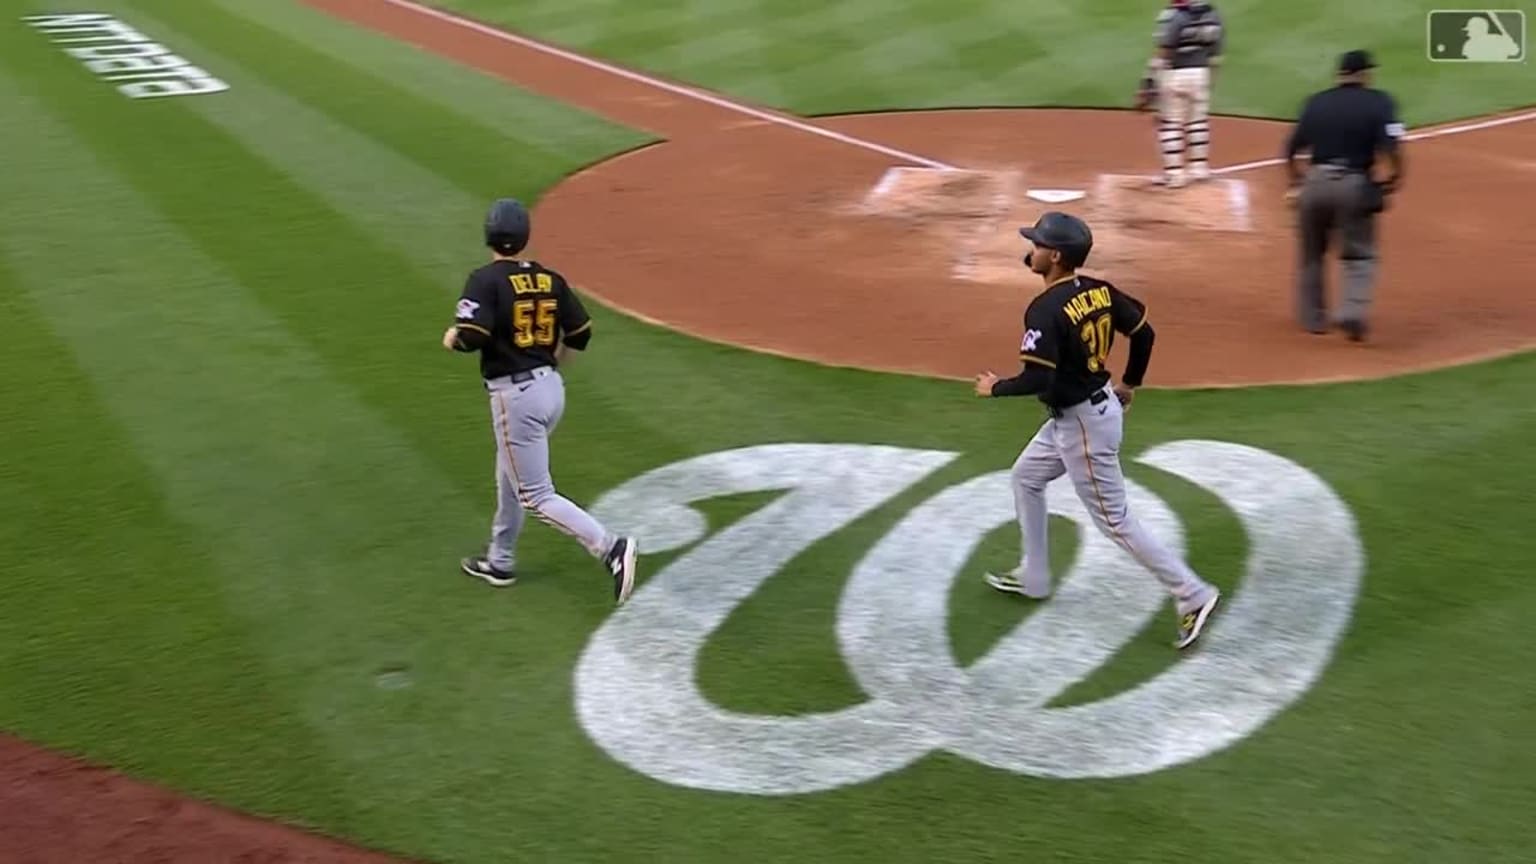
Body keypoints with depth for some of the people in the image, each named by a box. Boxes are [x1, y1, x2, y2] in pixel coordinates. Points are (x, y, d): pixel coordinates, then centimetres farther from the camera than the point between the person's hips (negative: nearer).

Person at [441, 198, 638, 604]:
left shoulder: (485, 280, -12)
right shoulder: (549, 278, 6)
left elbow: (471, 337, -23)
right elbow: (580, 334, 6)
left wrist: (451, 337, -1)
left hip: (515, 395, -8)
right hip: (551, 387, 8)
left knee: (536, 495, -3)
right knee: (510, 477, 24)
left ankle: (610, 547, -18)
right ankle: (499, 562, 38)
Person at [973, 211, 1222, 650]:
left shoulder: (1044, 309, -25)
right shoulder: (1099, 291, 1)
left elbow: (1037, 379, -31)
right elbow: (1144, 332, 9)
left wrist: (995, 387, -12)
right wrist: (1129, 384, 23)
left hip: (1080, 422, -10)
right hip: (1101, 403, 10)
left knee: (1114, 520, 0)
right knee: (1026, 478, 24)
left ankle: (1192, 594, 4)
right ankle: (1033, 577, 34)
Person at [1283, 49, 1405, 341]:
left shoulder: (1316, 101, 9)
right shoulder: (1378, 102, 0)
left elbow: (1291, 149, 9)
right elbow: (1392, 147, -12)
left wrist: (1294, 183, 21)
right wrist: (1395, 178, 3)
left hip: (1314, 183, 3)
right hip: (1354, 185, -3)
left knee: (1312, 254, 17)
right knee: (1359, 256, 7)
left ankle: (1312, 317, 22)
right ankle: (1354, 313, -14)